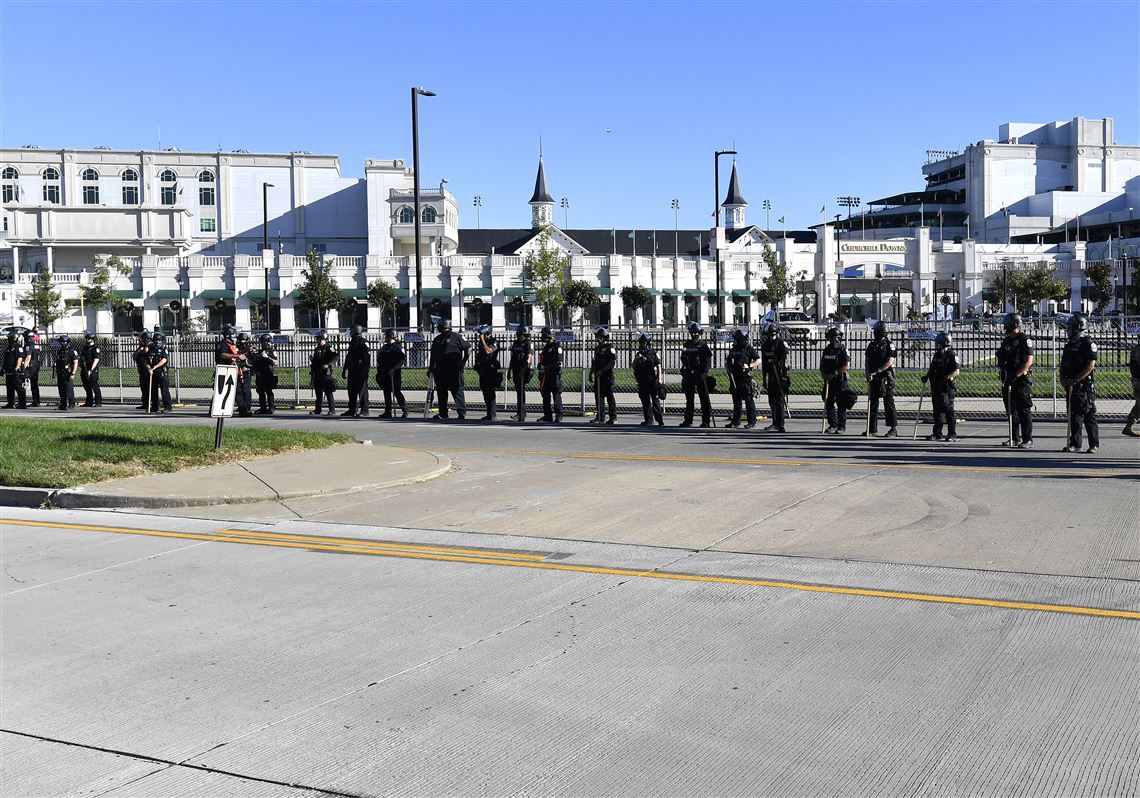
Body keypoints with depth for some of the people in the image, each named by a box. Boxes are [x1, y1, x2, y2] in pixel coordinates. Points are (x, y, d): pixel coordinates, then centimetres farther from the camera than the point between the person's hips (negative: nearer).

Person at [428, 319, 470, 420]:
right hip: (440, 369, 6)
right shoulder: (437, 339, 18)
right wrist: (430, 368, 18)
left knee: (457, 391, -7)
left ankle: (462, 412, -6)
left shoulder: (456, 337, -1)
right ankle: (443, 413, 16)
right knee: (441, 392, 8)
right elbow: (433, 355, 23)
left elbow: (468, 348, -3)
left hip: (454, 370, -6)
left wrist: (463, 362, -8)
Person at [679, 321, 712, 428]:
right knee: (689, 398, 11)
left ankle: (706, 421, -3)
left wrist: (704, 373, -16)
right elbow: (683, 359, 19)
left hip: (700, 375, -5)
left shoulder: (703, 345, -2)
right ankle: (688, 420, 17)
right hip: (689, 375, 5)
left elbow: (708, 361, -7)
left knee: (704, 399, -4)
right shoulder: (687, 344, 12)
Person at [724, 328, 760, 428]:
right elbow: (728, 361, 28)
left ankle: (752, 421, -2)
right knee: (736, 400, 11)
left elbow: (758, 360, -4)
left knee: (748, 400, -5)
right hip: (734, 378, 7)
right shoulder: (733, 349, 16)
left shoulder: (748, 349, -3)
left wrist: (749, 366, -16)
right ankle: (736, 421, 17)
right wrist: (727, 364, 6)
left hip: (745, 377, -7)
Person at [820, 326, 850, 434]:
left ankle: (841, 426, 3)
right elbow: (822, 366, 18)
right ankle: (832, 425, 14)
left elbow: (847, 366, -13)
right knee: (829, 403, 6)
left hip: (840, 380, -6)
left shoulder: (843, 350, -5)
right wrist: (824, 375, 0)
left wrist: (835, 373, -19)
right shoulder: (826, 350, 13)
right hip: (828, 381, 6)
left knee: (841, 405, -2)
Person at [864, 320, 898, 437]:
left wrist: (877, 371, -18)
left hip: (886, 377, -7)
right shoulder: (871, 345, 13)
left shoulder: (889, 344, -6)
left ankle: (893, 429, -4)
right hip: (874, 378, 7)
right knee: (872, 402, 9)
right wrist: (868, 373, -2)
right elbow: (867, 360, 14)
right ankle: (872, 428, 16)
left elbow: (890, 361, -15)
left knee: (888, 402, -6)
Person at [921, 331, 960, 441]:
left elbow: (957, 371, -13)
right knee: (937, 409, 10)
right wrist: (926, 376, 11)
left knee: (948, 410, -6)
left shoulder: (952, 355, -7)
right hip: (936, 387, 8)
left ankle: (952, 434, 0)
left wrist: (948, 377, -27)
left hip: (947, 387, -8)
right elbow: (932, 369, 27)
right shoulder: (937, 355, 17)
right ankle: (937, 433, 16)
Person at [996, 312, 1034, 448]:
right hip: (1009, 381, 8)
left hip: (1022, 380, -8)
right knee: (1011, 411, 11)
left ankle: (1028, 440, -4)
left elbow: (1029, 361, -16)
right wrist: (1004, 376, 9)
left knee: (1024, 411, -7)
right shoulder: (1006, 341, 16)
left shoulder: (1025, 339, -9)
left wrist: (1016, 375, -19)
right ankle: (1015, 438, 19)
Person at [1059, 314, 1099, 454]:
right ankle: (1075, 443, 15)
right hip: (1071, 385, 8)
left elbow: (1090, 365, -16)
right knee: (1073, 415, 9)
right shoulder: (1069, 344, 16)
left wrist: (1075, 380, -19)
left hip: (1085, 386, -8)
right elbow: (1063, 363, 21)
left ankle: (1094, 445, 3)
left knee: (1089, 415, -4)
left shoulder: (1088, 343, -10)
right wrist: (1063, 378, 4)